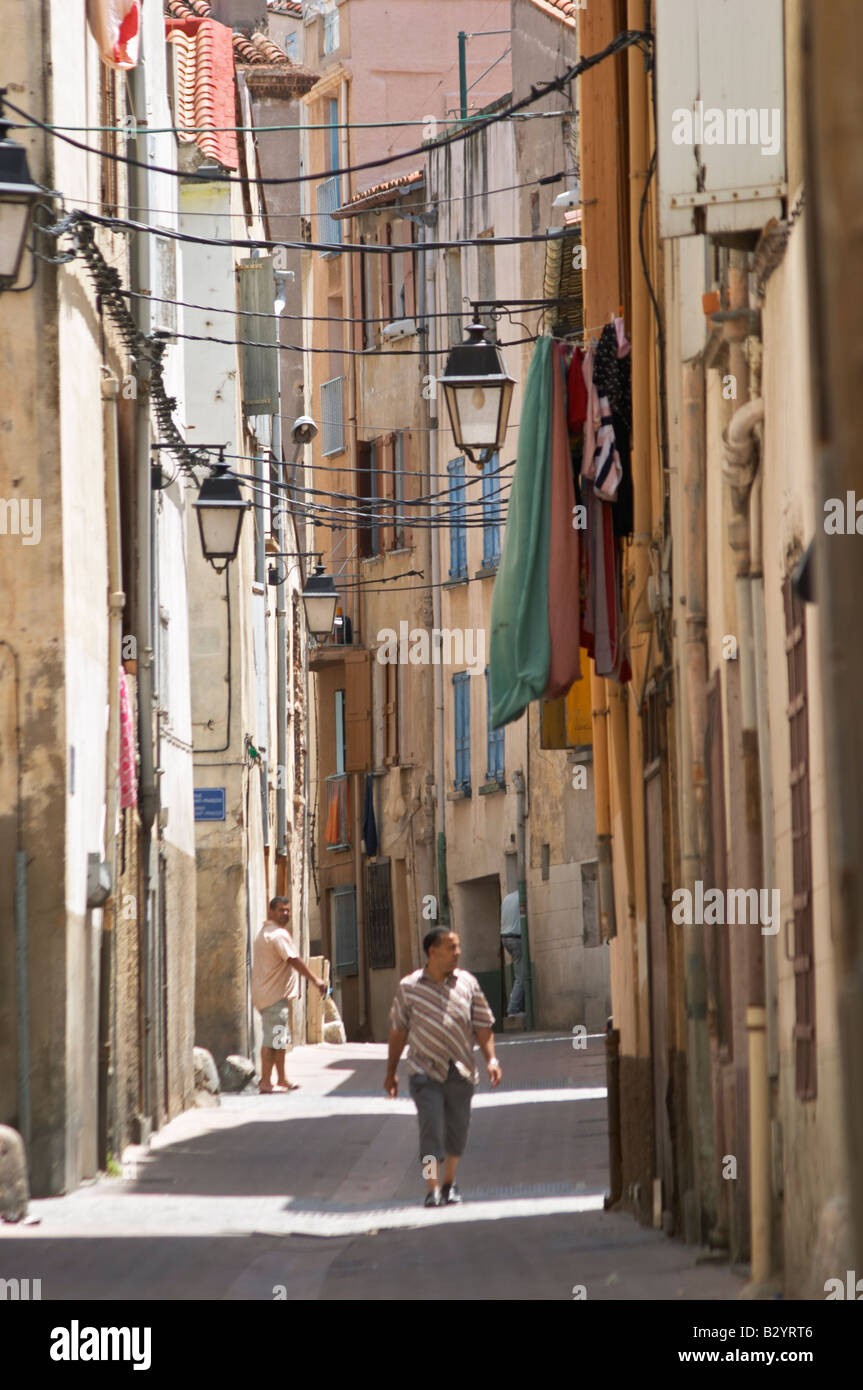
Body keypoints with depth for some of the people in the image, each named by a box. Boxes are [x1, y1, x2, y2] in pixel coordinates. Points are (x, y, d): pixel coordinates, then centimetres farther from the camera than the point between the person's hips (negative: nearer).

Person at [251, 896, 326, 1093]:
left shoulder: (263, 933, 19)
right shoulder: (279, 934, -15)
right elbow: (293, 960, -22)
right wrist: (314, 980, -20)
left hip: (264, 993, 11)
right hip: (275, 995, -11)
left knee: (281, 1039, 18)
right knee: (272, 1039, -9)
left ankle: (282, 1080, 24)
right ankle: (266, 1083, -10)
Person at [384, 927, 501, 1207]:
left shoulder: (467, 983, 4)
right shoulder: (409, 987, 0)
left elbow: (483, 1026, 7)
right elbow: (398, 1031, 7)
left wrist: (491, 1059, -6)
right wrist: (390, 1073, 11)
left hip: (460, 1071, 2)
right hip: (425, 1071, -2)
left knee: (457, 1131, 11)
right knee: (431, 1130, -12)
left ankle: (449, 1182, 31)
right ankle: (432, 1190, -12)